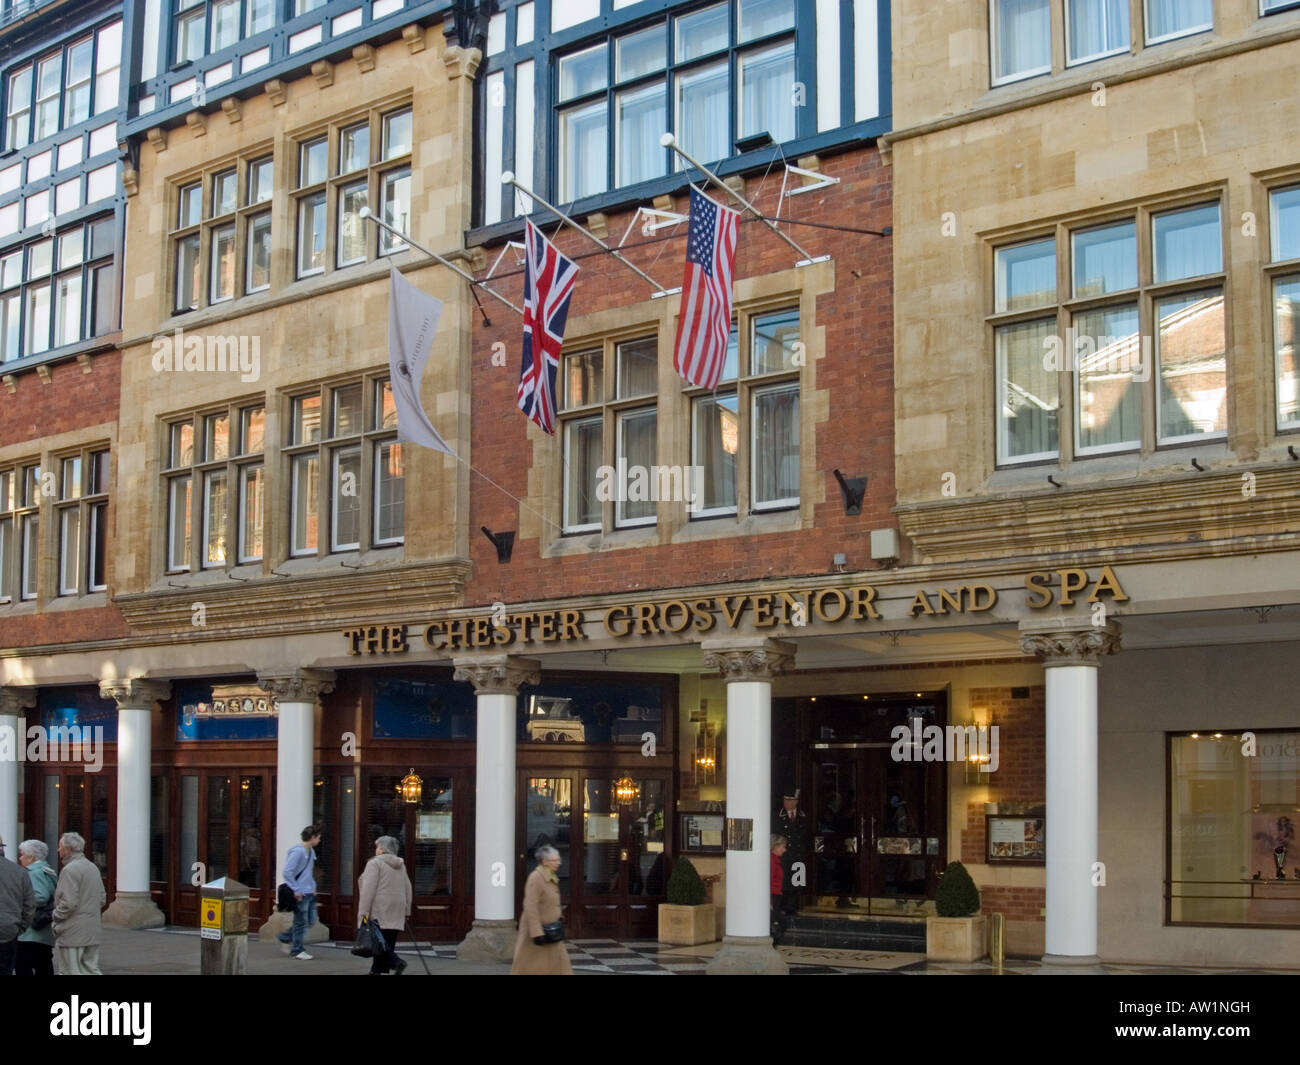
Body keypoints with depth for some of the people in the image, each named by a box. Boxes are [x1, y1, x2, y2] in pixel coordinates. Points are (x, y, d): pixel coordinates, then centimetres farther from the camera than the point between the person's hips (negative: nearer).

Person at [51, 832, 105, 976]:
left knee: (69, 971, -2)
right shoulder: (93, 867, 15)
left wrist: (55, 917, -7)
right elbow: (103, 898, 19)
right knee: (91, 969, 12)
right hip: (92, 932, 9)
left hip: (72, 933, -9)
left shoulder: (70, 870, -15)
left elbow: (68, 903, -21)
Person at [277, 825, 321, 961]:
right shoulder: (298, 851, -18)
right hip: (300, 894, -9)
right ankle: (297, 950, 13)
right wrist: (296, 890, -18)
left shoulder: (311, 851, 11)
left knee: (311, 921, 13)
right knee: (301, 922, 0)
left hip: (309, 893, 9)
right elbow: (288, 872, -20)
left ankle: (285, 937, 26)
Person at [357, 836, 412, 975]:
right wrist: (406, 911, 18)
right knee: (388, 943, 7)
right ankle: (377, 971, 7)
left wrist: (364, 912, -15)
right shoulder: (400, 865, 14)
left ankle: (396, 962, -23)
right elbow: (407, 889, 15)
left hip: (379, 910, -7)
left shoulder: (375, 863, -7)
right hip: (395, 912, 7)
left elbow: (369, 889, -15)